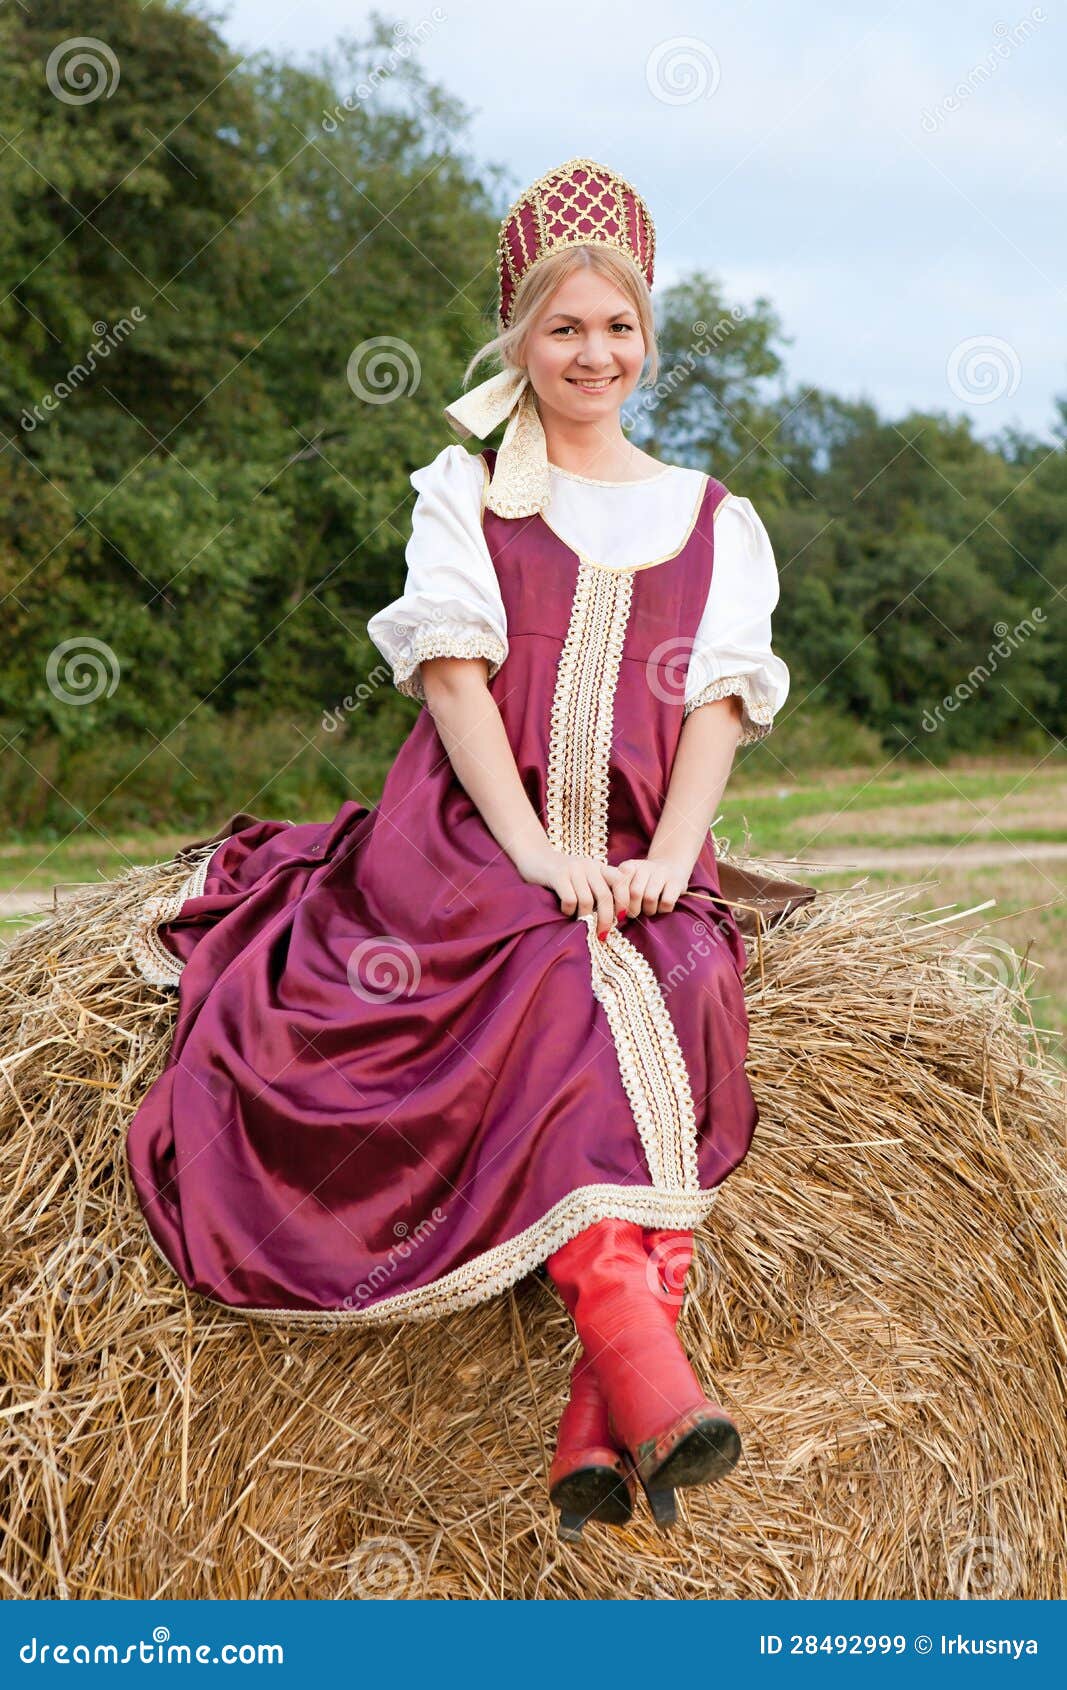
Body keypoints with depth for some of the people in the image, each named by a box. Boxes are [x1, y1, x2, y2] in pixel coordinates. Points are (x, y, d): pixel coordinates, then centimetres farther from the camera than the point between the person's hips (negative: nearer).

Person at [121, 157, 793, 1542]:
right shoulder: (462, 491, 13)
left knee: (685, 996, -31)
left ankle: (605, 1423, -38)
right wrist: (535, 854, -16)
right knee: (555, 984, -35)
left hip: (642, 867, 2)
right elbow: (455, 671, -2)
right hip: (471, 846, -1)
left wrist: (669, 860, -12)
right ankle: (640, 1350, -43)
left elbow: (717, 704, 6)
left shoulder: (715, 518, 18)